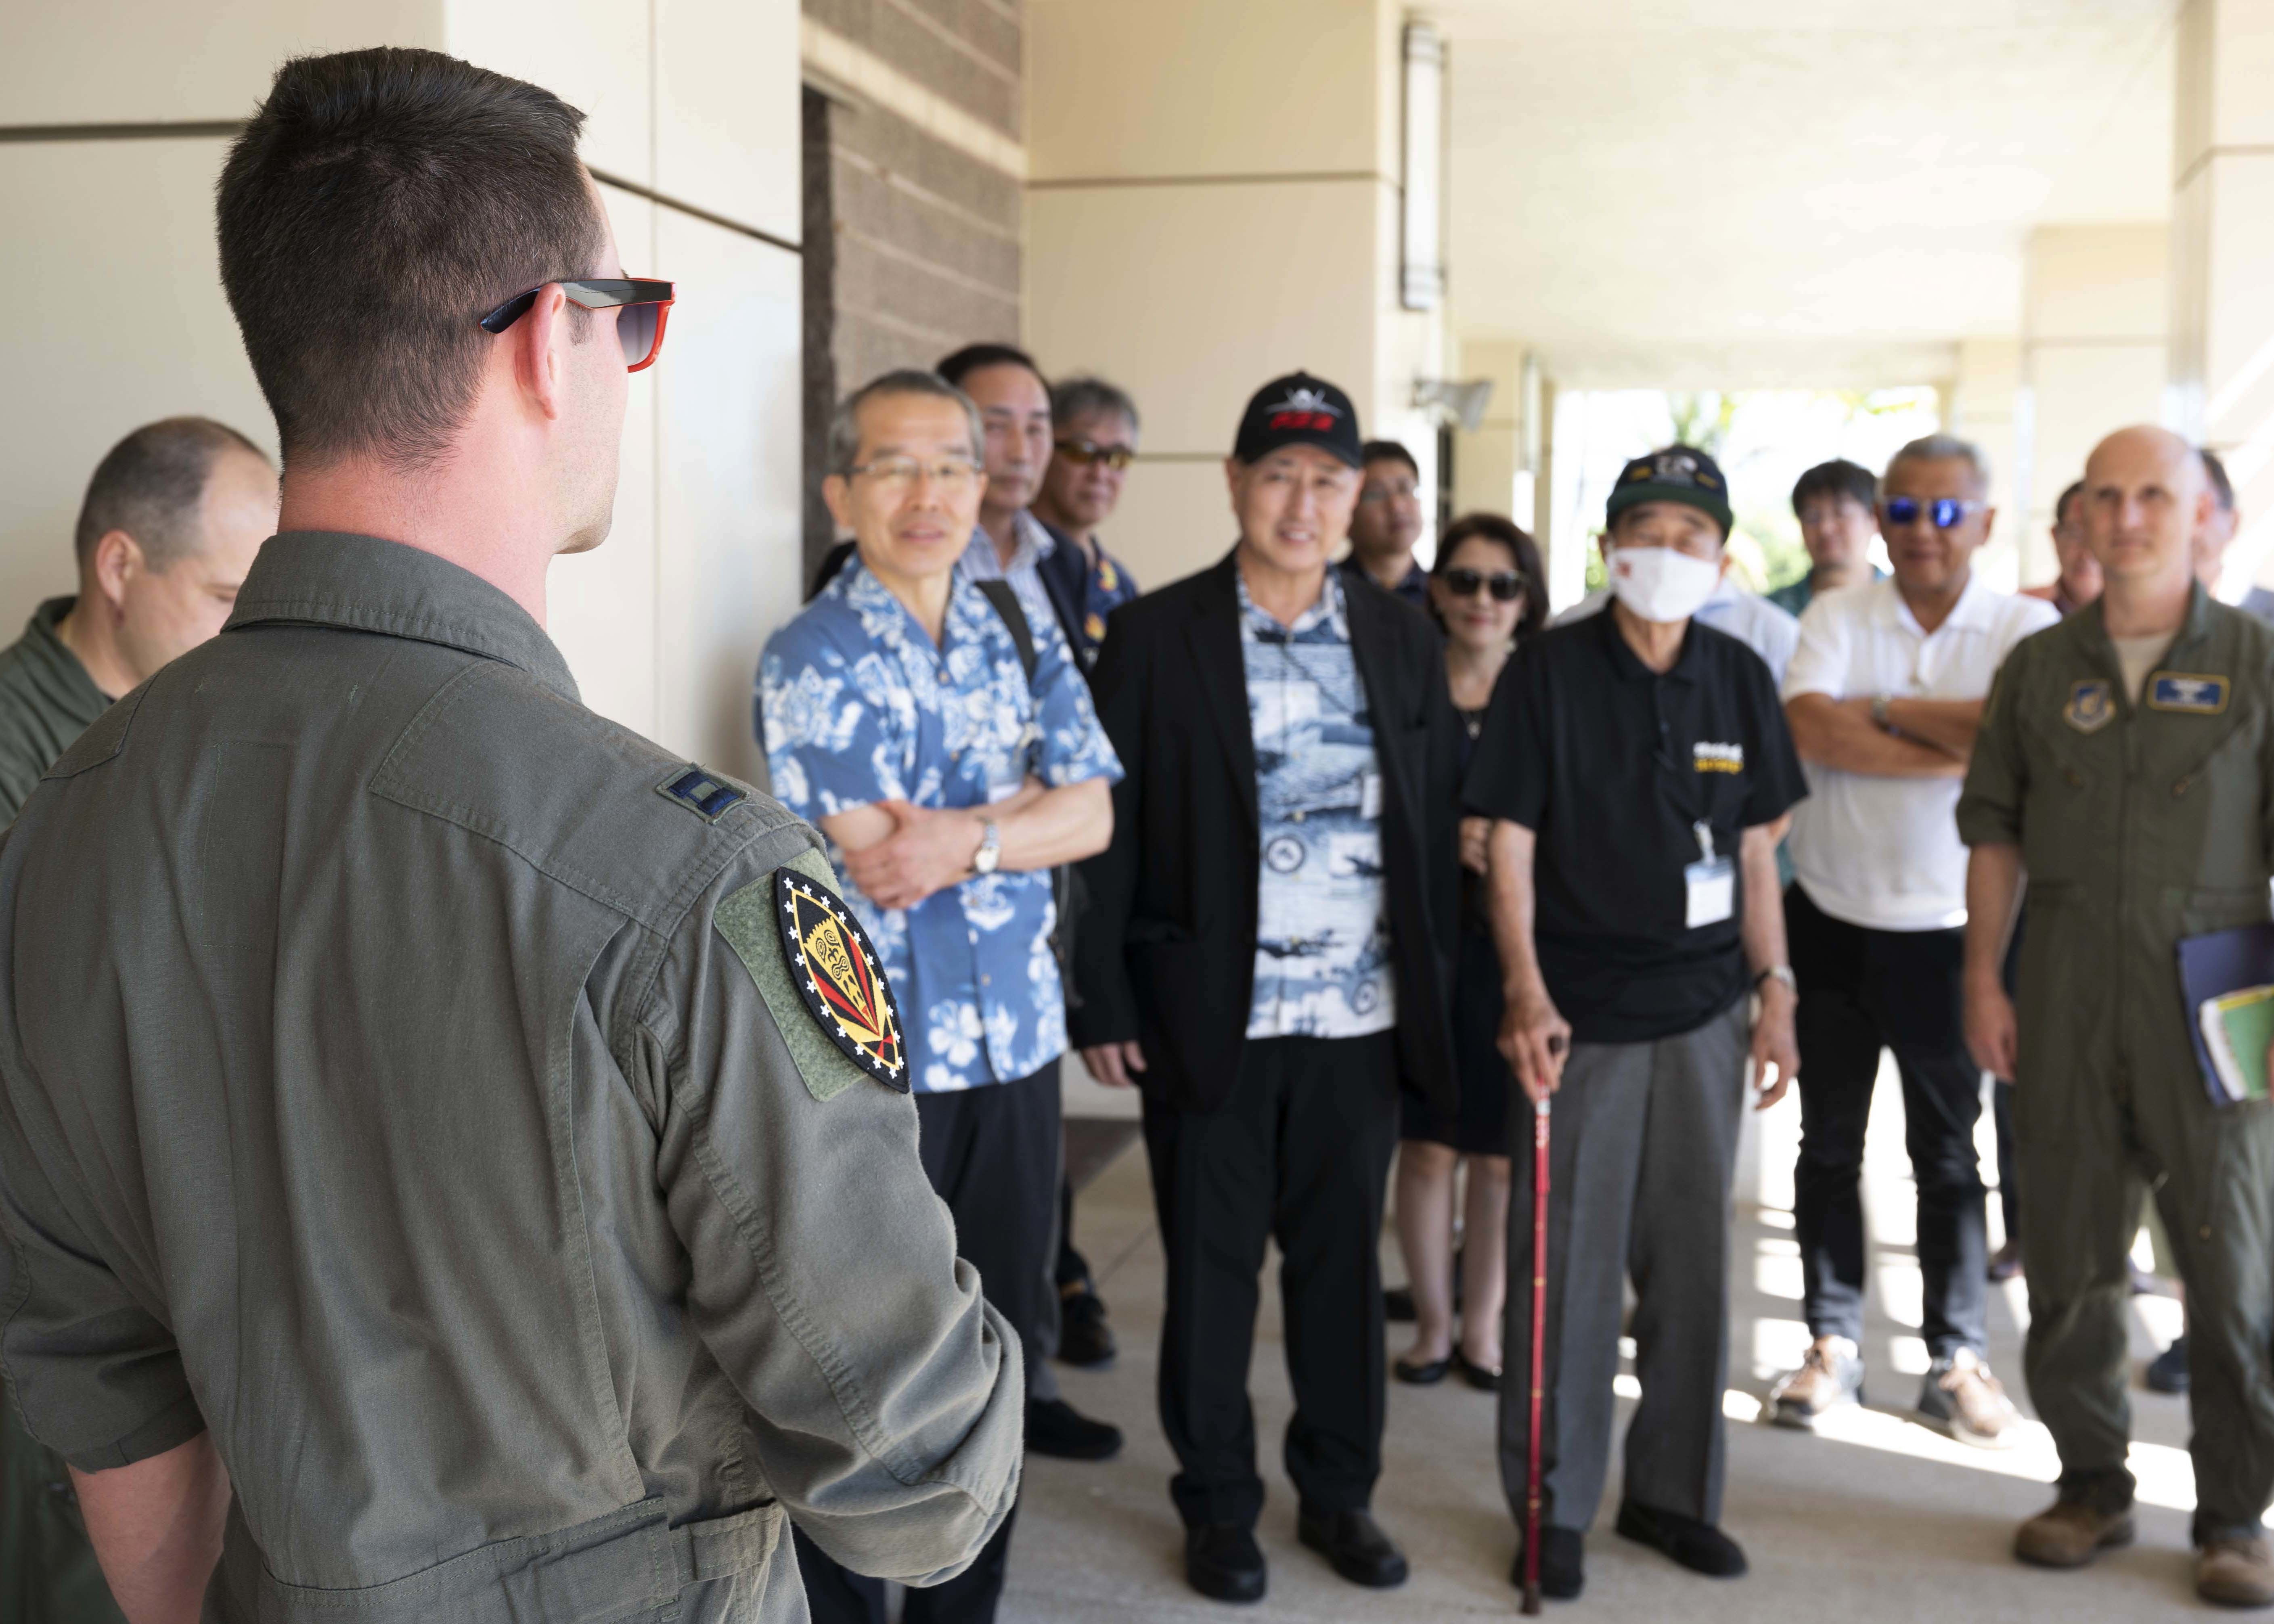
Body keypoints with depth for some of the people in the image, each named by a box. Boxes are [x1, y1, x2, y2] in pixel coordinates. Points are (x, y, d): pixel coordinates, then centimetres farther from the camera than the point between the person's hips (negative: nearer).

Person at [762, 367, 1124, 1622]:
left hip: (1018, 1046, 5)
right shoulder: (812, 658, -8)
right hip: (876, 1058, -5)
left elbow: (1093, 813, -3)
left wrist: (965, 836, -16)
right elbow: (872, 854, -18)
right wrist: (1028, 808, -10)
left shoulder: (1022, 634, 8)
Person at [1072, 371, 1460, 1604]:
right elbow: (1110, 831, -4)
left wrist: (1437, 990, 4)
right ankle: (1217, 1505, 25)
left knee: (1344, 1258, 12)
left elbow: (1436, 823, 8)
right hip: (1209, 1017, -3)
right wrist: (1104, 1003, -7)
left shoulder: (1401, 639, 7)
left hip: (1361, 1016, 3)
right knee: (1212, 1265, 8)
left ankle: (1339, 1491, 30)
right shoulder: (1155, 636, -3)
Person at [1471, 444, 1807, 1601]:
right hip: (1580, 1015, -4)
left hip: (1705, 1015, 4)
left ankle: (1673, 1489, 27)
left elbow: (1753, 847, 11)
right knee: (1568, 1266, 3)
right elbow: (1509, 841, -6)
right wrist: (1525, 991, -15)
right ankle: (1554, 1505, 16)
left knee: (1694, 1261, 11)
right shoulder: (1550, 671, -5)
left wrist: (1775, 992, 7)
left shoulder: (1739, 678, 6)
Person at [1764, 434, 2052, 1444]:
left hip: (1947, 934, -1)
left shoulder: (2026, 630, -3)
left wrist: (1886, 707, -15)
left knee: (1950, 1151, 9)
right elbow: (1811, 729, -18)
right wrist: (1953, 750, -19)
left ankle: (1957, 1360, 21)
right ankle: (1832, 1343, 24)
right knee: (1829, 1143, 11)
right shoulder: (1837, 618, 0)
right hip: (1831, 923, 2)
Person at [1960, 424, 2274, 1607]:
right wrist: (1984, 980, 4)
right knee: (2067, 1259, 9)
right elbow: (1994, 832, 10)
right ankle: (2093, 1485, 25)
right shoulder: (2039, 668, 8)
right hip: (2063, 1005, 2)